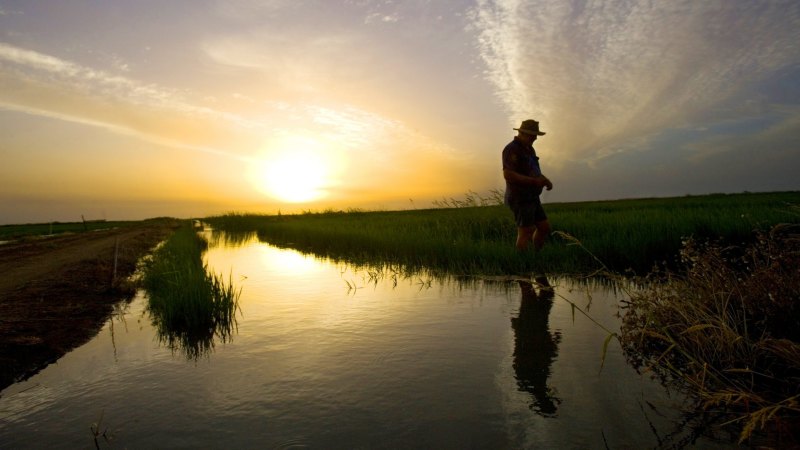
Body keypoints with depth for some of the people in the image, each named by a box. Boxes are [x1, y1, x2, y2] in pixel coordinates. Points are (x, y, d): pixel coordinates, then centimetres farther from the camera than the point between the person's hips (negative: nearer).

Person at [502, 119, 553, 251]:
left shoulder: (528, 149, 16)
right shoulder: (512, 149, -15)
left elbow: (535, 172, 23)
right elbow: (508, 175, -25)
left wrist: (546, 181, 1)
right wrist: (534, 181, -24)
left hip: (530, 198, 10)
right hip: (520, 199, -10)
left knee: (544, 228, 13)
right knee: (526, 233, -7)